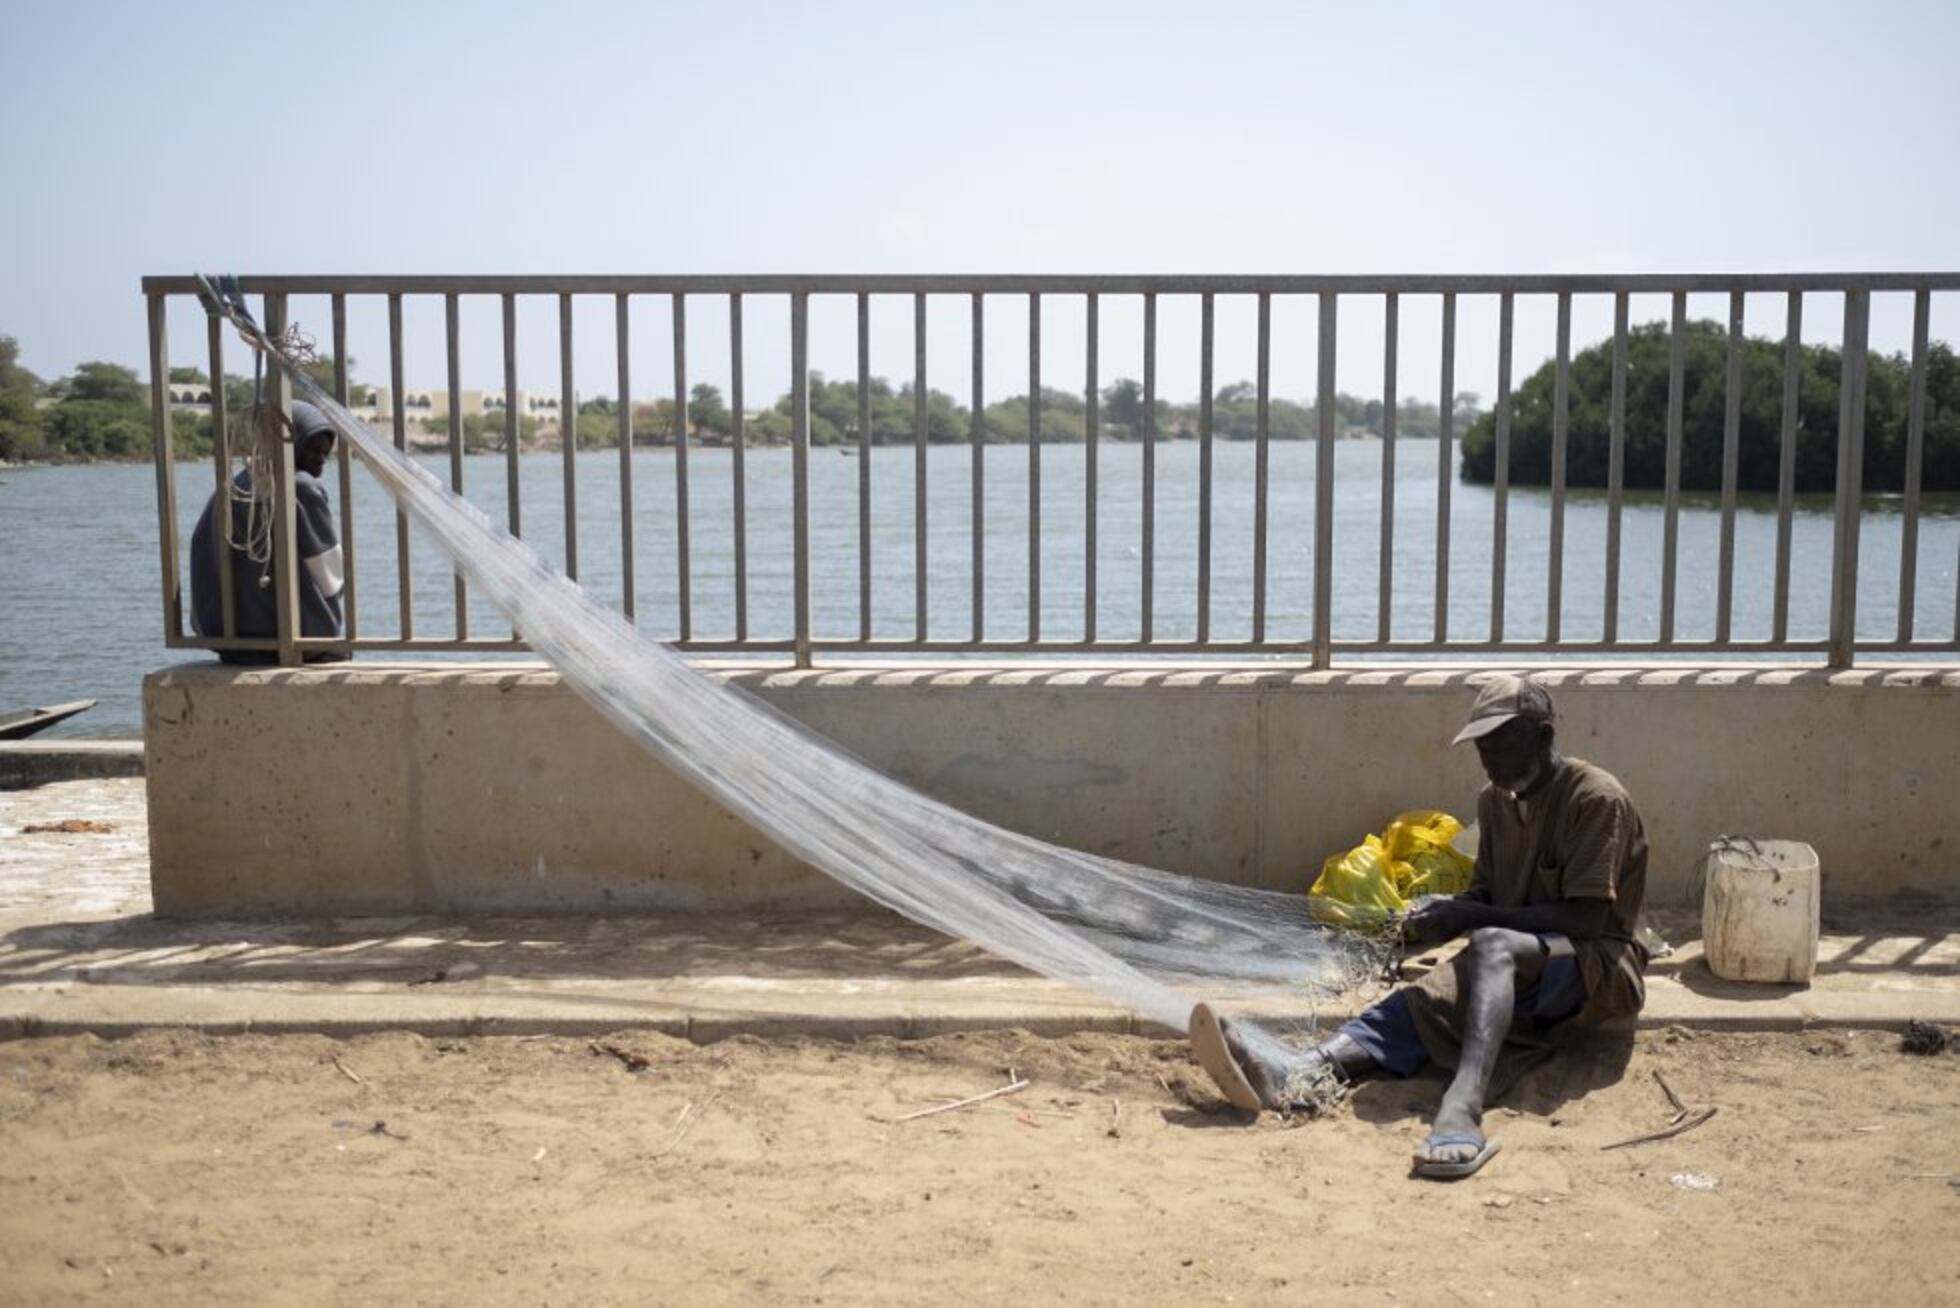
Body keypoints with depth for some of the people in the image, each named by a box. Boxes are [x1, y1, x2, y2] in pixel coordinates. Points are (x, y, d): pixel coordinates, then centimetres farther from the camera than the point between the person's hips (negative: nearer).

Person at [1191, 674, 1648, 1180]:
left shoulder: (1597, 798, -13)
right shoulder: (1495, 800, 10)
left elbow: (1586, 919, -19)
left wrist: (1469, 917, -25)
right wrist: (1446, 911, -8)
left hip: (1600, 968, -6)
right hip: (1520, 972, 6)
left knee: (1492, 945, -37)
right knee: (1420, 1002, -23)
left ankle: (1461, 1109, -59)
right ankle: (1291, 1075, -48)